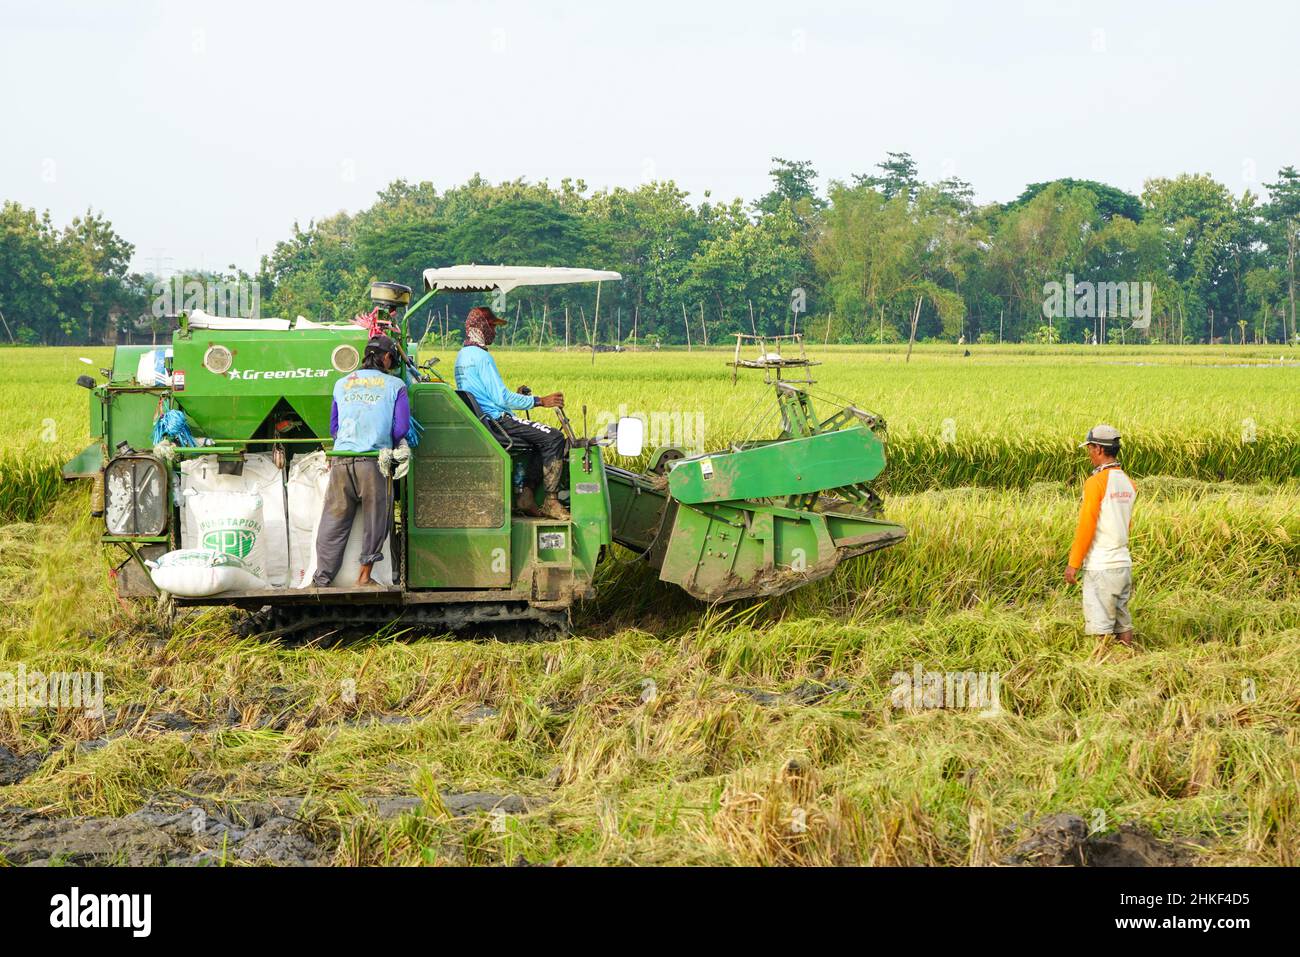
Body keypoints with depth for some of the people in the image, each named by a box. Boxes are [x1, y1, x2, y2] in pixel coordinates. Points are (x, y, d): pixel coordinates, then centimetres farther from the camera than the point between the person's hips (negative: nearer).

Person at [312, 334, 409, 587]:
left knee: (333, 521, 7)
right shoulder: (395, 385, 5)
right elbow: (401, 428, 1)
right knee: (374, 521, 10)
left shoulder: (342, 384, 16)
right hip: (374, 462, -3)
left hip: (341, 460, 3)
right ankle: (364, 576, 13)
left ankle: (322, 578, 7)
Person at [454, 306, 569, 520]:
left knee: (542, 437, 17)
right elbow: (501, 398, -19)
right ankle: (550, 502, -15)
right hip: (495, 421, -11)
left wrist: (517, 397, 26)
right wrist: (540, 401, -14)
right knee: (554, 438, -16)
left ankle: (527, 496, 8)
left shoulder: (462, 355, 17)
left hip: (479, 421, 11)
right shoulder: (481, 357, -15)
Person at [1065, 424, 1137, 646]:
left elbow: (1086, 526, -14)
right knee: (1122, 621, 12)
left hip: (1100, 567, -7)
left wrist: (1073, 564, -10)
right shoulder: (1128, 483, 9)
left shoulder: (1096, 482, -13)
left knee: (1099, 624, -3)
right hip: (1123, 563, 7)